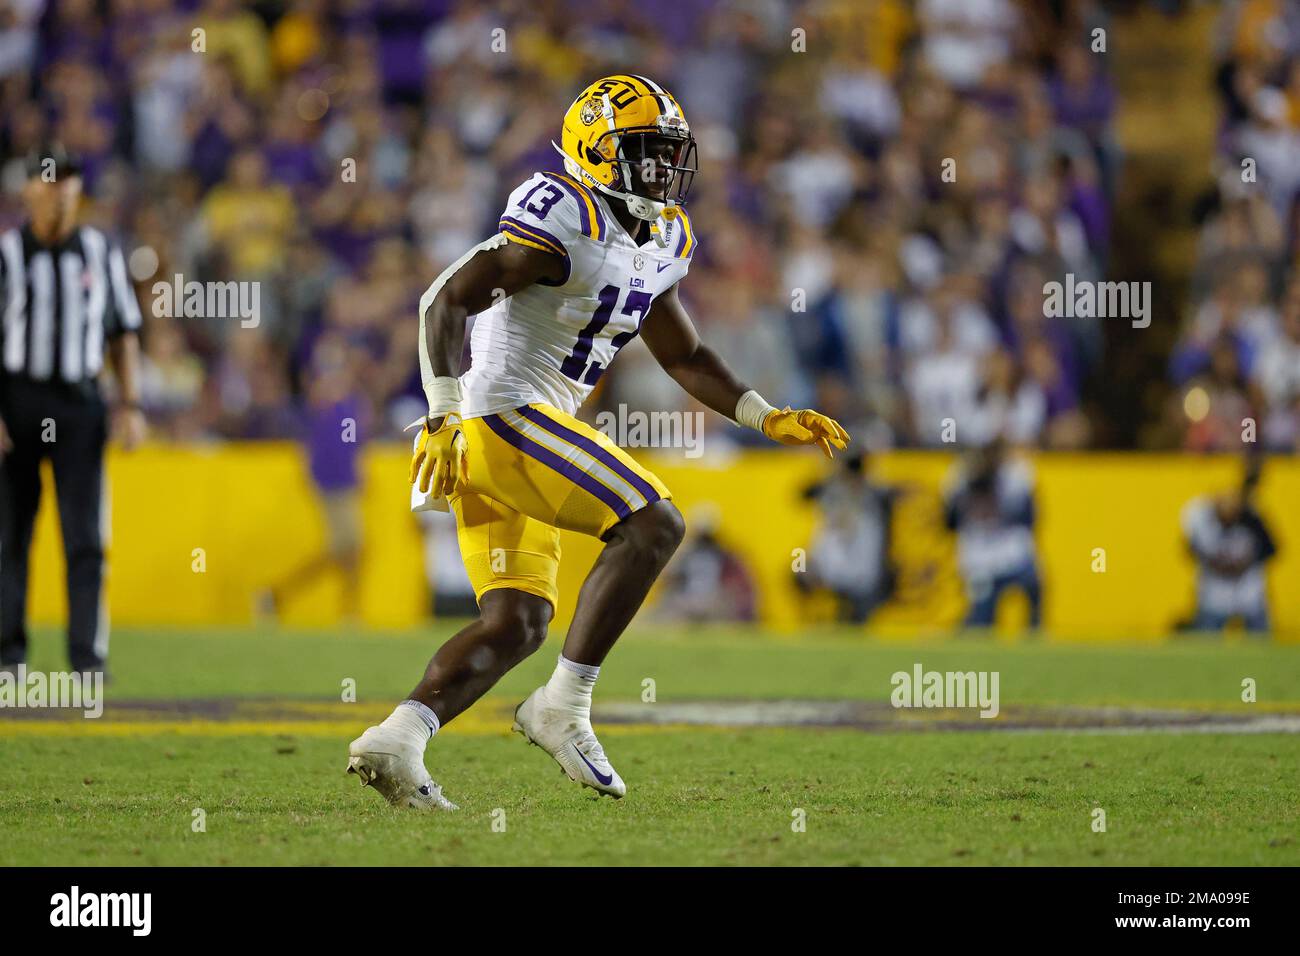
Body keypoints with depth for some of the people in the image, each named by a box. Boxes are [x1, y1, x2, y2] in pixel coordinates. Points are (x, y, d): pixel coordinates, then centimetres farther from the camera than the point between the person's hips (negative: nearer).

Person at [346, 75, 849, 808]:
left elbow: (683, 355, 27)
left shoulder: (660, 243, 15)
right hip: (503, 413, -10)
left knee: (515, 624, 6)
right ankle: (563, 708, -12)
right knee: (653, 525, -14)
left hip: (525, 431, 10)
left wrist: (767, 419, 18)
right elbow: (446, 302, -19)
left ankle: (395, 742, -1)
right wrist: (444, 418, -26)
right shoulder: (566, 219, -15)